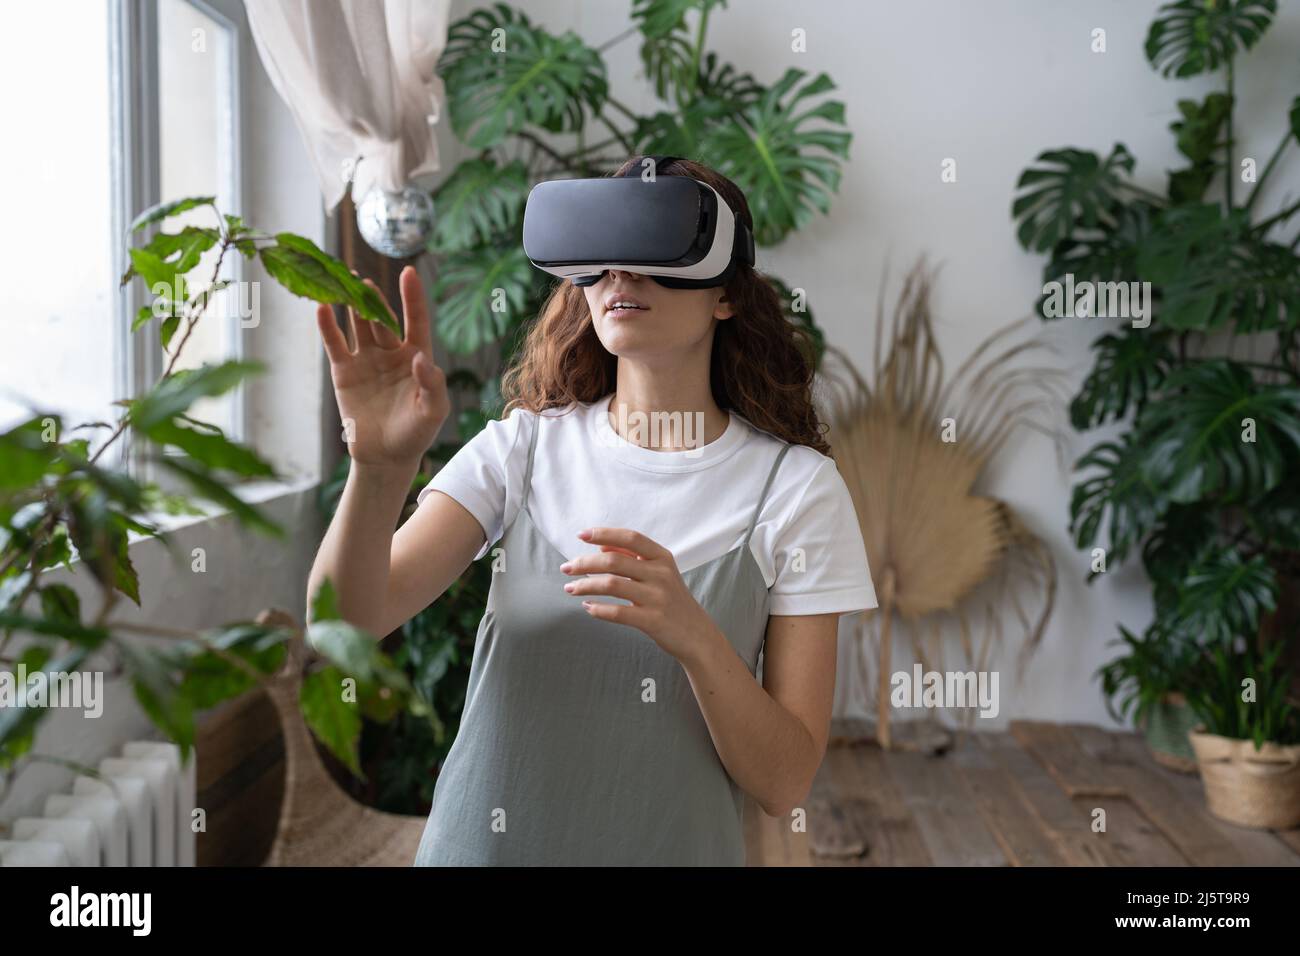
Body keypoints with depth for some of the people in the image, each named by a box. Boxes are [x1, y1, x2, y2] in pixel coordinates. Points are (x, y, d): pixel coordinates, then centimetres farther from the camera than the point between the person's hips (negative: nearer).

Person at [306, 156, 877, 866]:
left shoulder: (794, 485, -10)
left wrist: (693, 636, -29)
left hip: (672, 848, -1)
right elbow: (344, 624, -15)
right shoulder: (526, 447, -5)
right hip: (478, 841, 2)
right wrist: (378, 468, -32)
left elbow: (784, 783, -13)